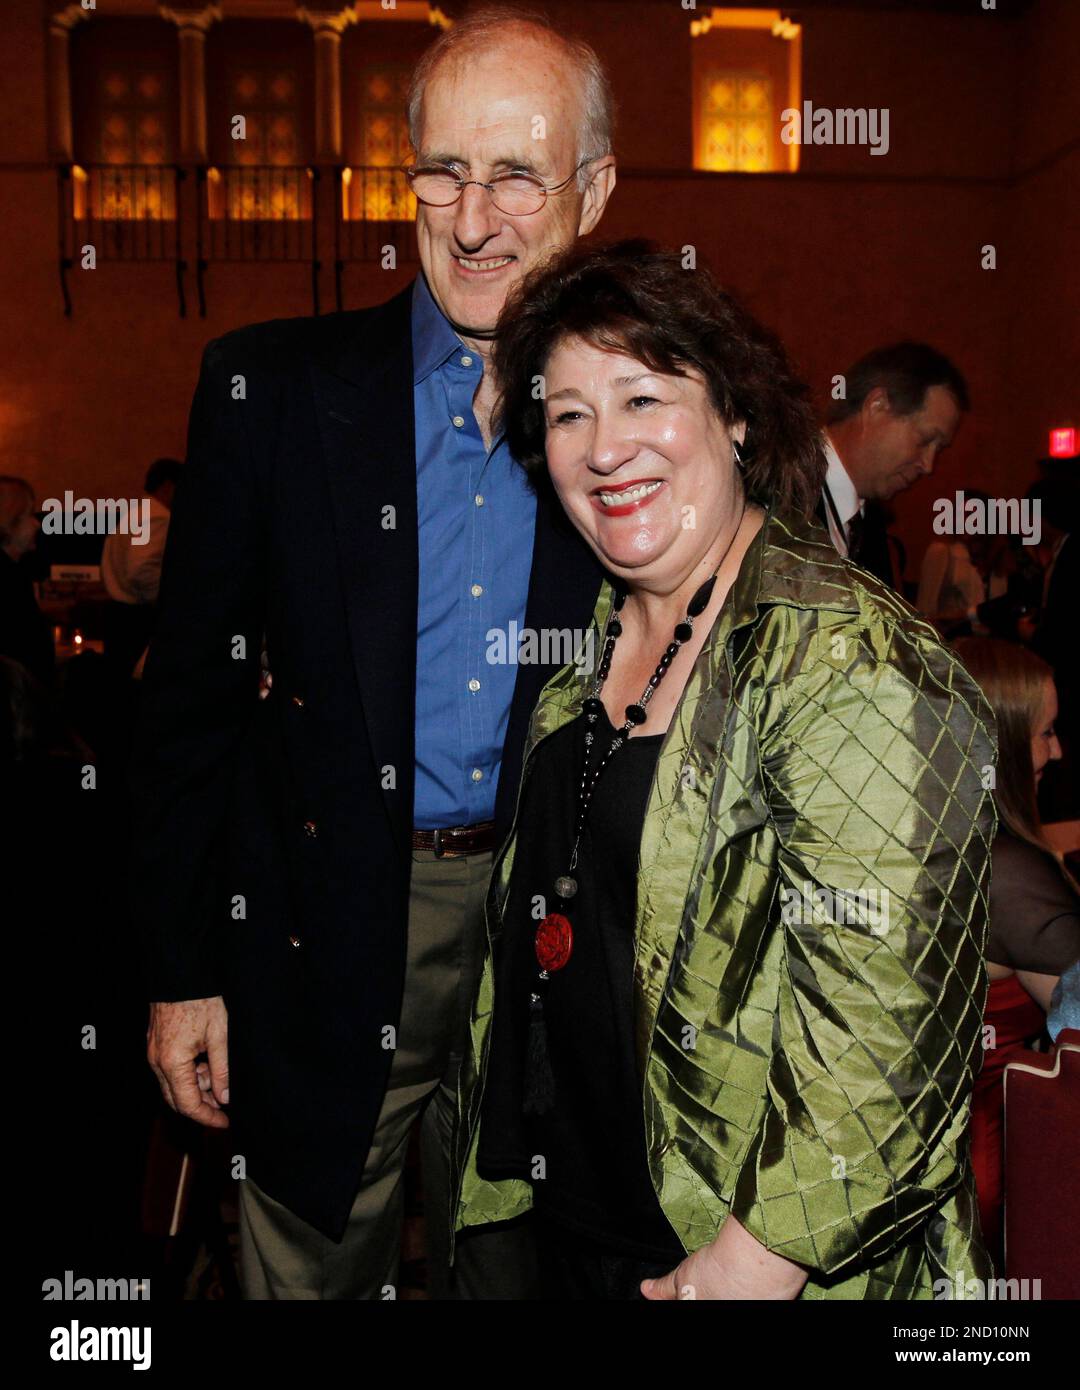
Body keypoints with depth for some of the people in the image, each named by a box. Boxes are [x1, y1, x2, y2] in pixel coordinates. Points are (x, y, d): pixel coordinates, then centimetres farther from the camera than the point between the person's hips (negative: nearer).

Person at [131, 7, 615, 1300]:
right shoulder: (271, 384, -4)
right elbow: (190, 694, -3)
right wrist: (183, 967, -4)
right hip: (331, 935, -1)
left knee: (509, 1266, 21)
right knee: (310, 1266, 15)